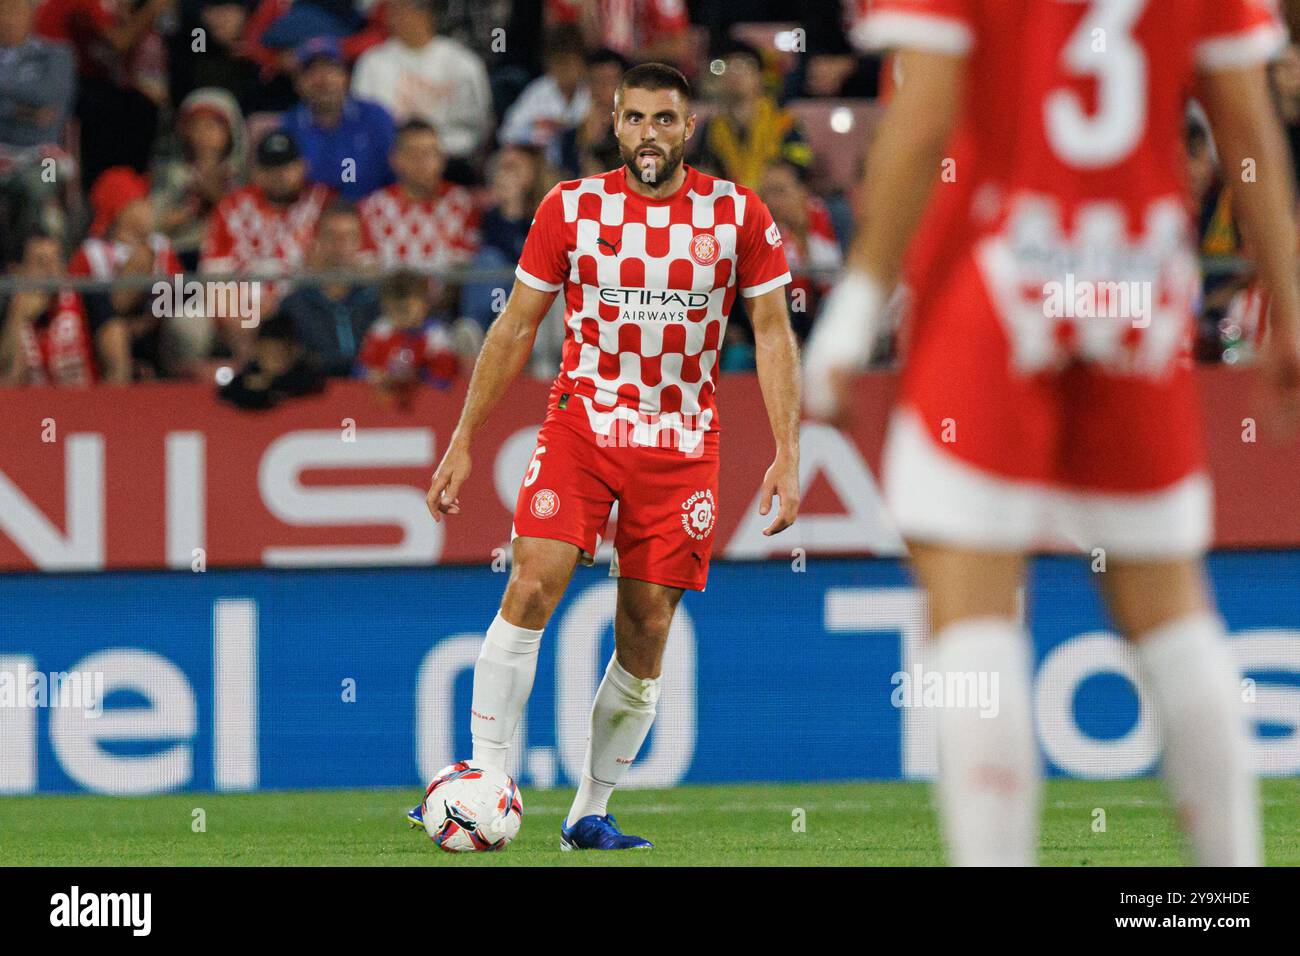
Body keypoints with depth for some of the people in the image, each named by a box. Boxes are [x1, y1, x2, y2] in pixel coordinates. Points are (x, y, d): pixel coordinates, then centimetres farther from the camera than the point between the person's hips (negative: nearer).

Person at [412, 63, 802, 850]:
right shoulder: (571, 209, -1)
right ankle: (484, 781, -16)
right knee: (533, 585, -19)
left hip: (683, 445, 1)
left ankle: (591, 813, 11)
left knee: (646, 635, 0)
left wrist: (788, 454, -7)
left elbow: (773, 333, 2)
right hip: (583, 423, -1)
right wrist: (463, 443, 3)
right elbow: (516, 327, 5)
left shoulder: (738, 215, -1)